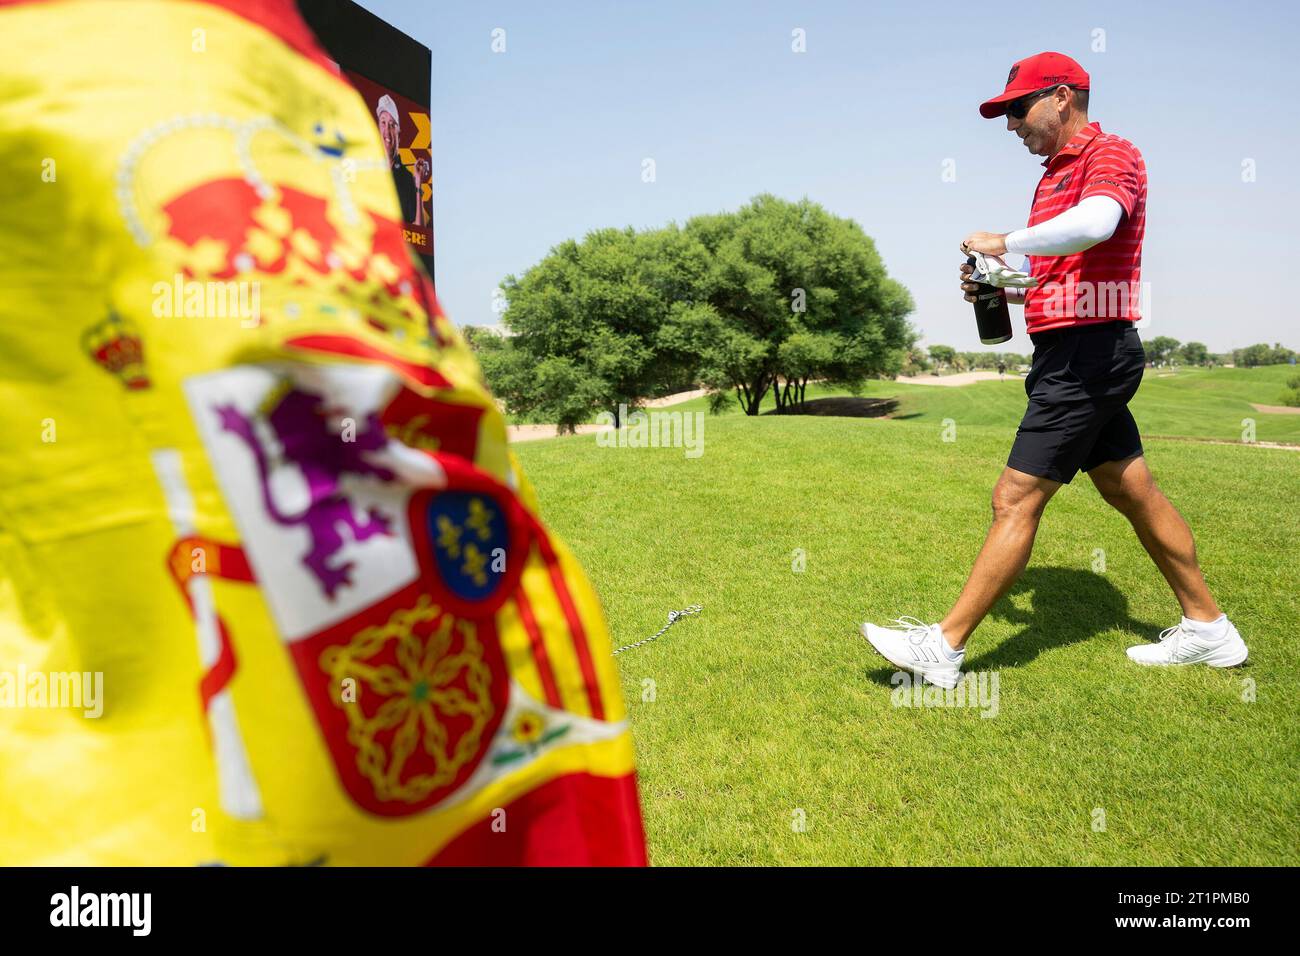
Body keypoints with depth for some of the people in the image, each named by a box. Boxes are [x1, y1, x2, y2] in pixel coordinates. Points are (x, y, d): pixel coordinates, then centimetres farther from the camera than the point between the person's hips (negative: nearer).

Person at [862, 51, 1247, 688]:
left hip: (1086, 355, -10)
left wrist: (1006, 243, -20)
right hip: (1077, 356, 10)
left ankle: (943, 647, -5)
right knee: (1134, 493, 15)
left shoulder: (1111, 154, -8)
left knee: (1015, 500, -10)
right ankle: (1207, 630, 27)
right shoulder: (1055, 176, 20)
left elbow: (1095, 224, -32)